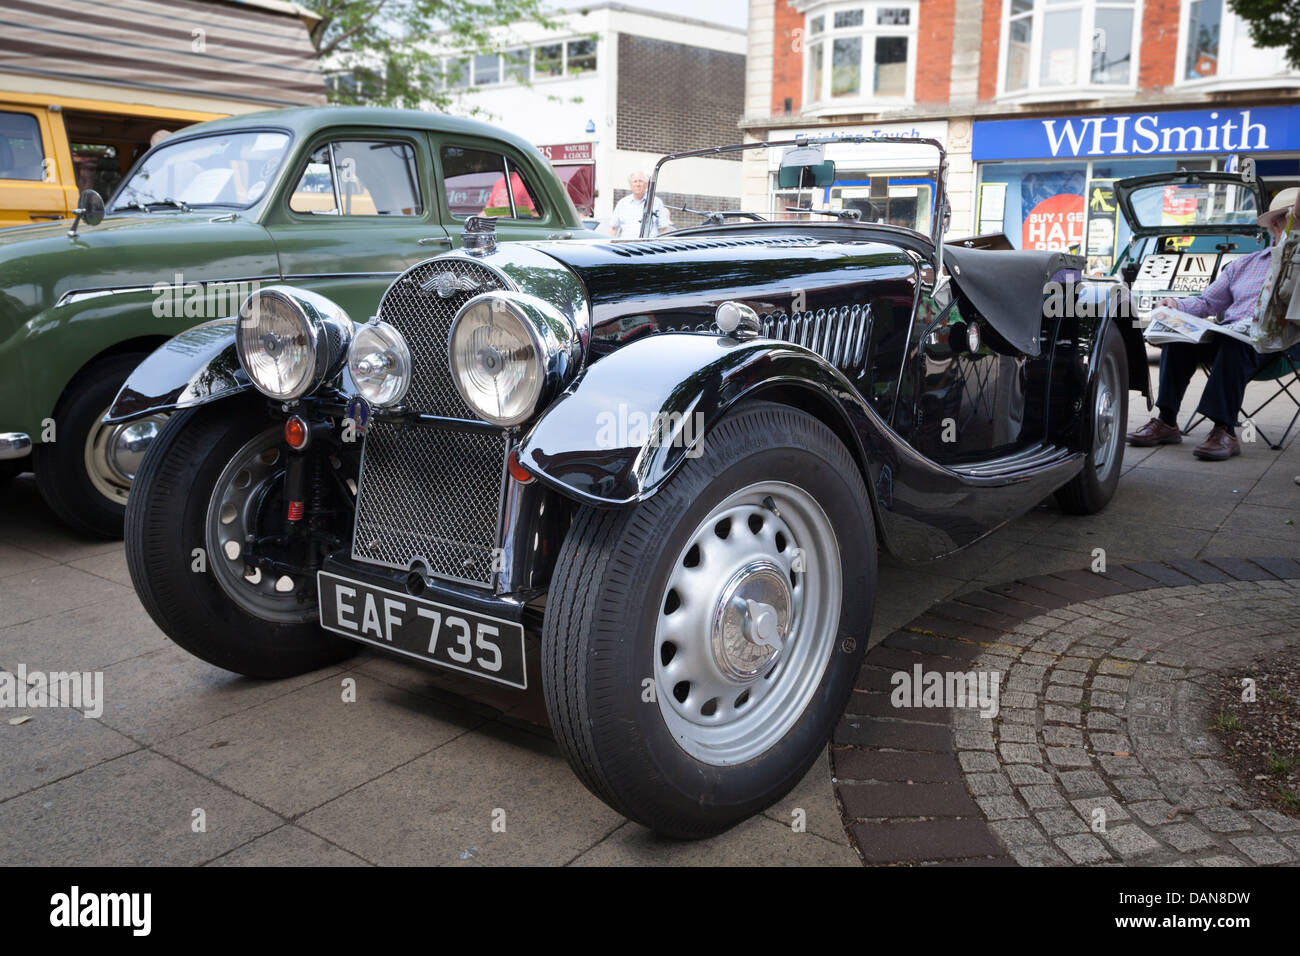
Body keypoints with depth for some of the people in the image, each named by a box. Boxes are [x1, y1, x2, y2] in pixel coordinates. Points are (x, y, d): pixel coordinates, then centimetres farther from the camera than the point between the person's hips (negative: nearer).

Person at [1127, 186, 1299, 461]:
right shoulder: (1243, 264, 28)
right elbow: (1207, 302, 23)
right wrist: (1177, 306, 2)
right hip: (1224, 334, 4)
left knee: (1234, 342, -38)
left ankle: (1224, 430, -41)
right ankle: (1166, 422, -24)